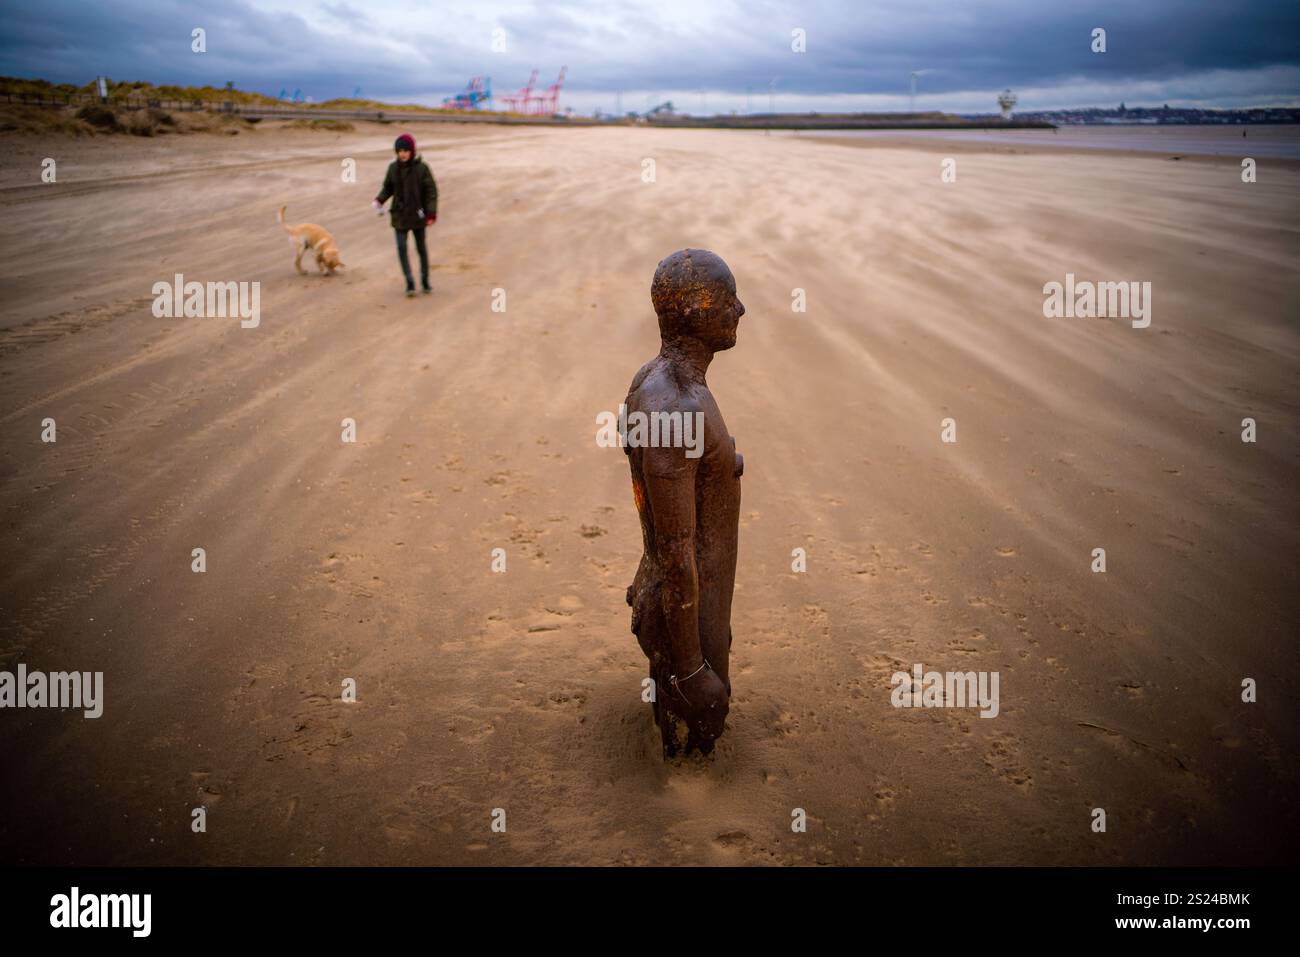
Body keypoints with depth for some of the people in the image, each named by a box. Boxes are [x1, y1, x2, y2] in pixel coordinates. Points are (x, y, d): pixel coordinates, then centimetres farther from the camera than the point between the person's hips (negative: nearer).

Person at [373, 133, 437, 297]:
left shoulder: (421, 168, -9)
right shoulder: (393, 168, 0)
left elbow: (431, 191, -8)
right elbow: (388, 188, 11)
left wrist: (431, 213, -15)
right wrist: (379, 200, -8)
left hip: (418, 214, -2)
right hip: (399, 215, 2)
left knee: (421, 247, 10)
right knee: (401, 248, -6)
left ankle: (425, 281, 25)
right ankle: (409, 283, -1)